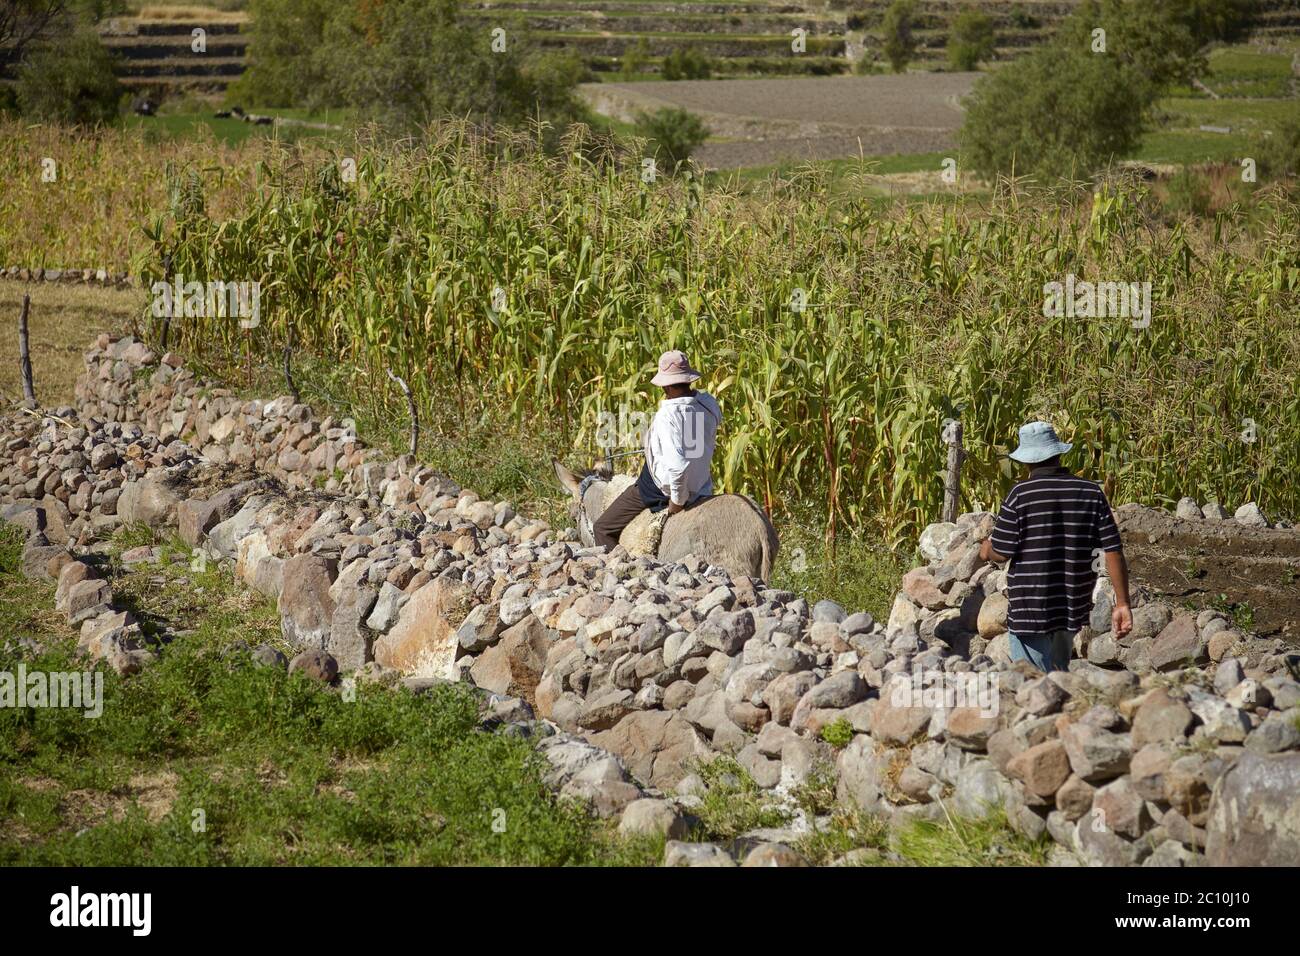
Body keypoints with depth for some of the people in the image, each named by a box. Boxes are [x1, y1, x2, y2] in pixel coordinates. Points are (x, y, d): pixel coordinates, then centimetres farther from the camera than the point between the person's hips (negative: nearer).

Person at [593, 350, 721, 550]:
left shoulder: (669, 415, -31)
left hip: (664, 488, -7)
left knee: (602, 529, 4)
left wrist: (676, 503, -21)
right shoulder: (708, 402, -7)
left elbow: (677, 467, -37)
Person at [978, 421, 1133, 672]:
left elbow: (1001, 553, -11)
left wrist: (986, 549, 13)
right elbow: (1113, 550, -3)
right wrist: (1122, 603, 1)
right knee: (1060, 676, 25)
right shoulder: (1091, 492, -1)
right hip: (1074, 608, 5)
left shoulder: (1021, 494, -12)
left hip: (1029, 609, -5)